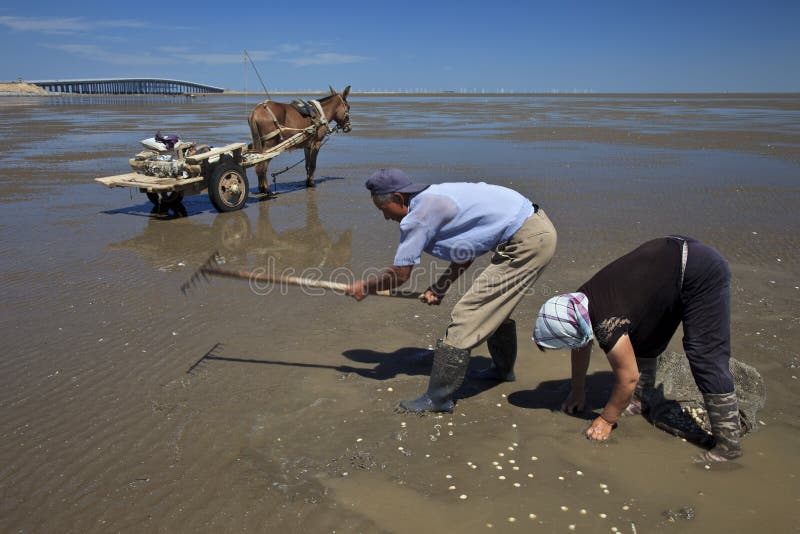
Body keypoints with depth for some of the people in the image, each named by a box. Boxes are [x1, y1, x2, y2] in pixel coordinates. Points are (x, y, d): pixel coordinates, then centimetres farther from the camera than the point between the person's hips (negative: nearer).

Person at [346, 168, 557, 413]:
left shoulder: (419, 215, -13)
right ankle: (503, 368, 48)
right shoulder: (435, 199, 16)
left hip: (526, 241, -10)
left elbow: (400, 274, -8)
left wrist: (364, 287, 8)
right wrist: (440, 287, 14)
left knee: (466, 315, -7)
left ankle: (438, 399, 2)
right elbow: (466, 255, 20)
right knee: (495, 304, 28)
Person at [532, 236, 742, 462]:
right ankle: (640, 401, 27)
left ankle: (729, 444, -6)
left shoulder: (606, 324, -27)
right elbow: (581, 347, 15)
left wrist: (606, 420, -1)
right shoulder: (578, 304, -3)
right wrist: (577, 392, 24)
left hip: (702, 273, -9)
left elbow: (628, 378, -15)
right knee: (643, 339, 15)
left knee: (706, 357, -12)